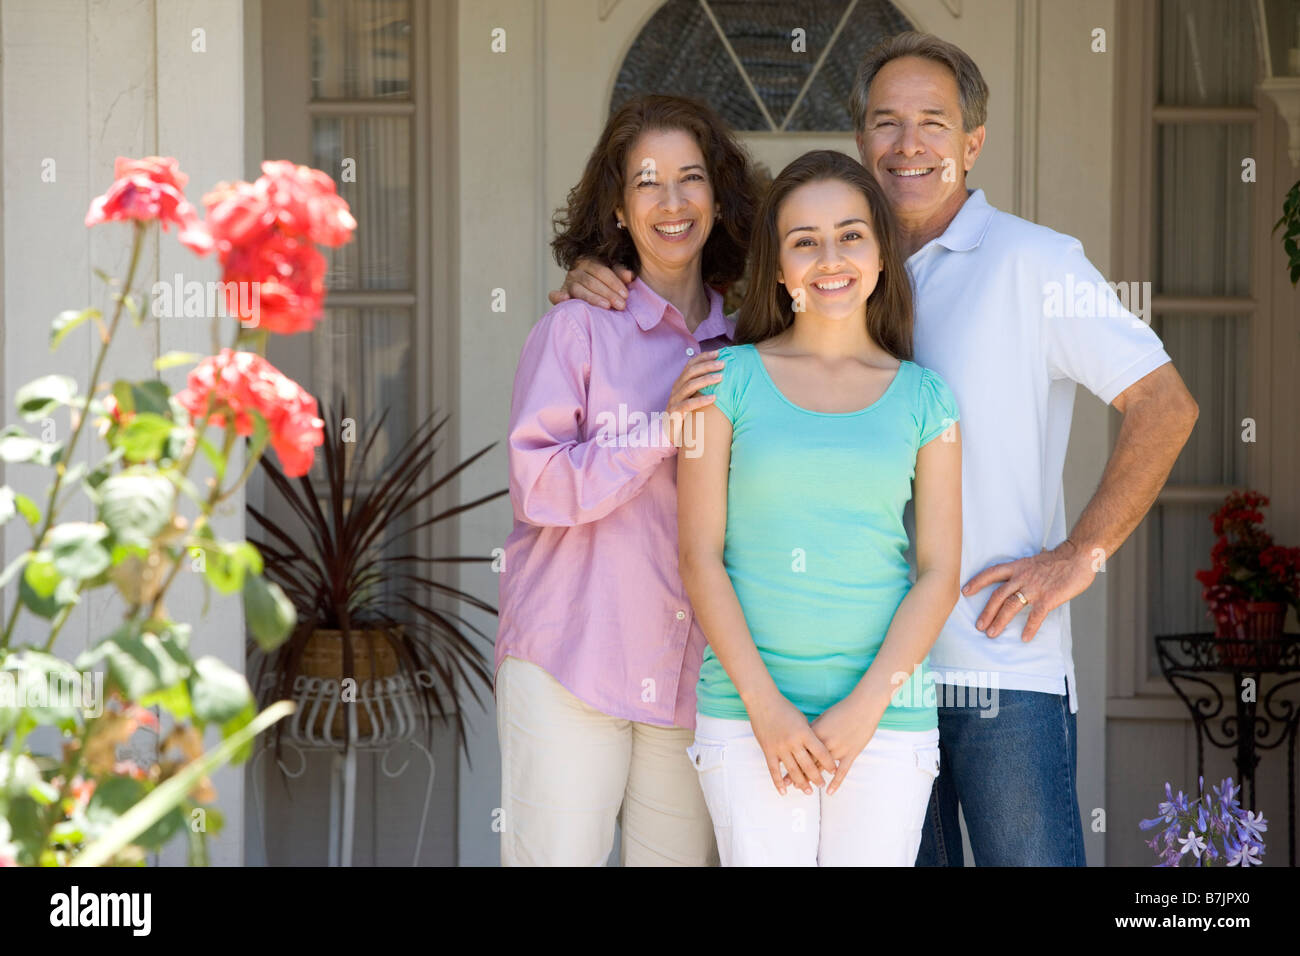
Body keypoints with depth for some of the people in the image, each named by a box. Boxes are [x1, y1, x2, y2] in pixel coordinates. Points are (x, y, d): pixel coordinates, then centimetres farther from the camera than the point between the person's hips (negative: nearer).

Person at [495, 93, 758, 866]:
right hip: (571, 658, -4)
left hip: (697, 673, 4)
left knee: (682, 855, 4)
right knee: (557, 855, -4)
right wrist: (661, 432, -17)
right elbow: (537, 485, -11)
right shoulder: (579, 327, 0)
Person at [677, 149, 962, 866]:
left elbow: (938, 573, 3)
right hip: (748, 716, -1)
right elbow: (700, 555, 0)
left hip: (888, 717, 1)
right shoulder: (729, 379, 4)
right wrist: (764, 702, -9)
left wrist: (864, 708, -8)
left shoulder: (923, 399, 7)